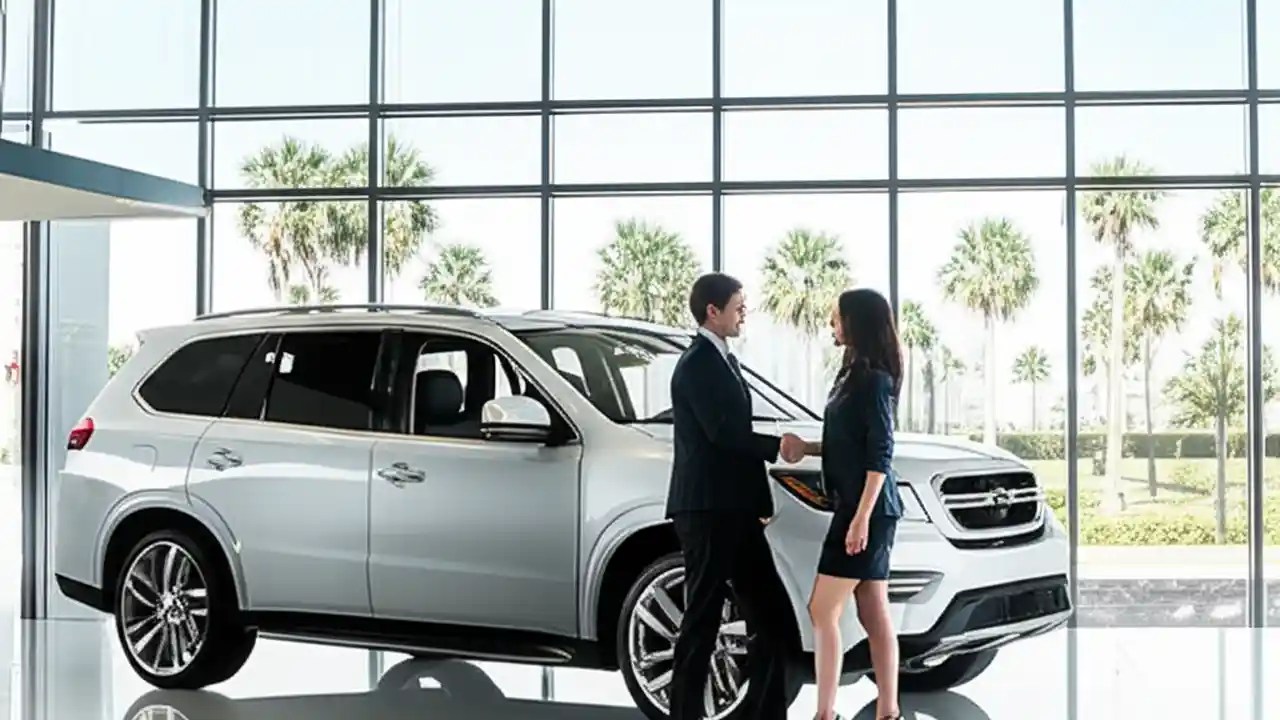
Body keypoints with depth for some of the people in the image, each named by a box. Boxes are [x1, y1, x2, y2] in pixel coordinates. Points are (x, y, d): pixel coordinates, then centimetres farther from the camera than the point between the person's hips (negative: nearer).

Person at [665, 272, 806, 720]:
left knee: (771, 617, 9)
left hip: (733, 512, 10)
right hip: (706, 512, -9)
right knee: (702, 620, -3)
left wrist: (759, 501, 16)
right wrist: (777, 446, -11)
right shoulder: (697, 364, -11)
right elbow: (721, 432, -20)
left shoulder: (724, 361, 19)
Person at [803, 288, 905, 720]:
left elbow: (880, 454, -18)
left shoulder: (873, 379, -13)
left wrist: (862, 517, -22)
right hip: (858, 507, 9)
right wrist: (805, 448, 17)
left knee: (822, 612, -8)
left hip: (867, 508, -9)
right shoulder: (858, 374, 14)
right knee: (874, 617, 9)